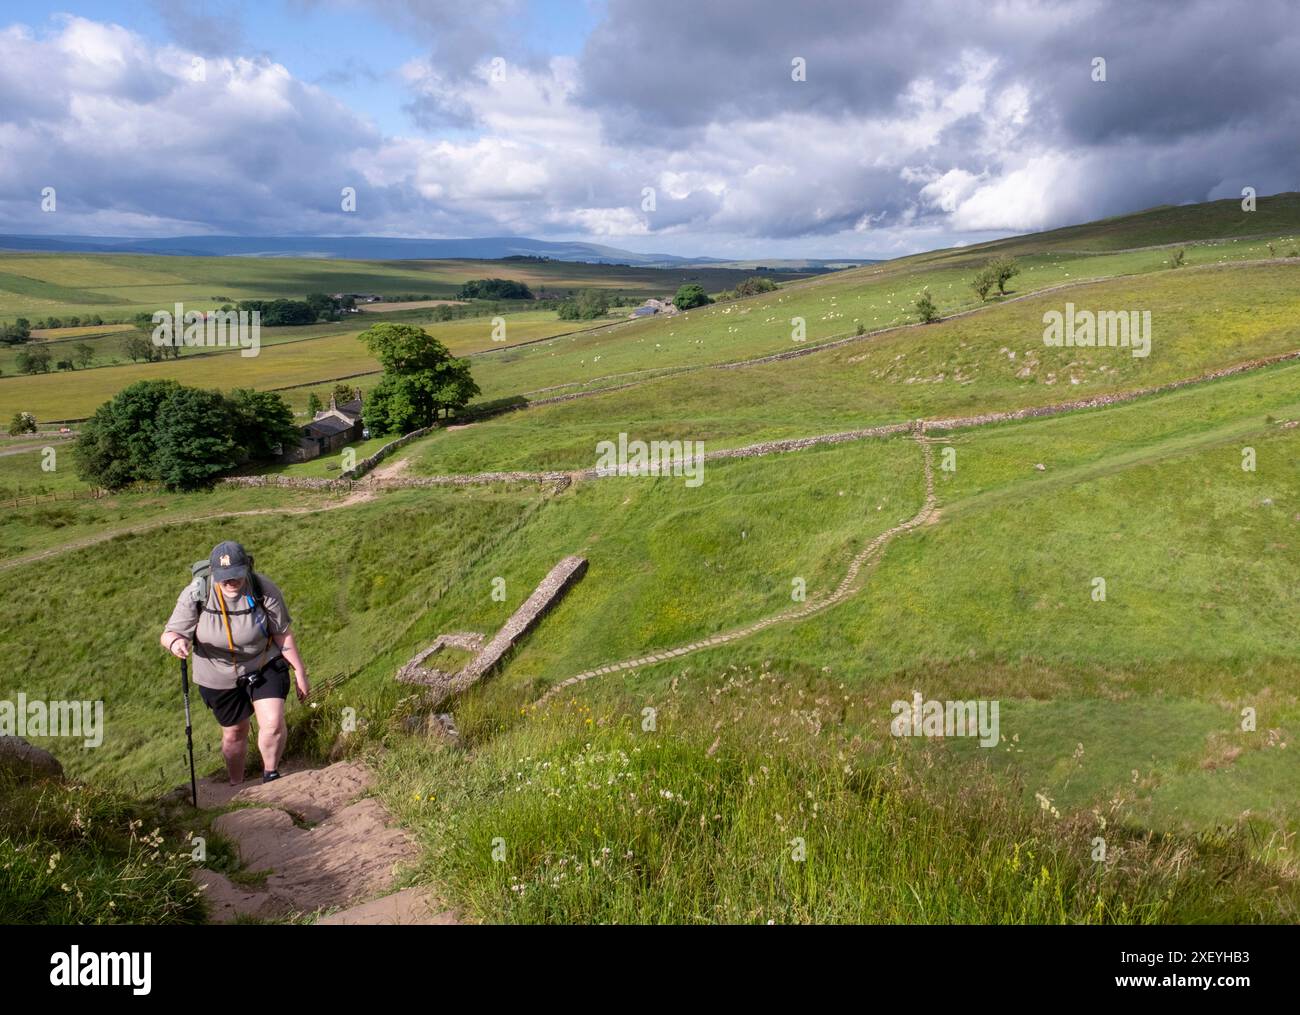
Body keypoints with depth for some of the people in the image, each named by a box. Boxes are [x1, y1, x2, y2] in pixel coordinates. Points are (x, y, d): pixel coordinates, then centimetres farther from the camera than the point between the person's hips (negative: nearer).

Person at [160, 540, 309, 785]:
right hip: (219, 675, 1)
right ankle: (236, 786, 41)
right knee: (233, 733, 17)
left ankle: (270, 775, 8)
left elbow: (283, 634, -12)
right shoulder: (196, 594, -21)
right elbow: (168, 634, -17)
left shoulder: (265, 590, -22)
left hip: (264, 664, -1)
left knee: (273, 723, -19)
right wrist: (176, 641, -42)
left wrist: (300, 672, -8)